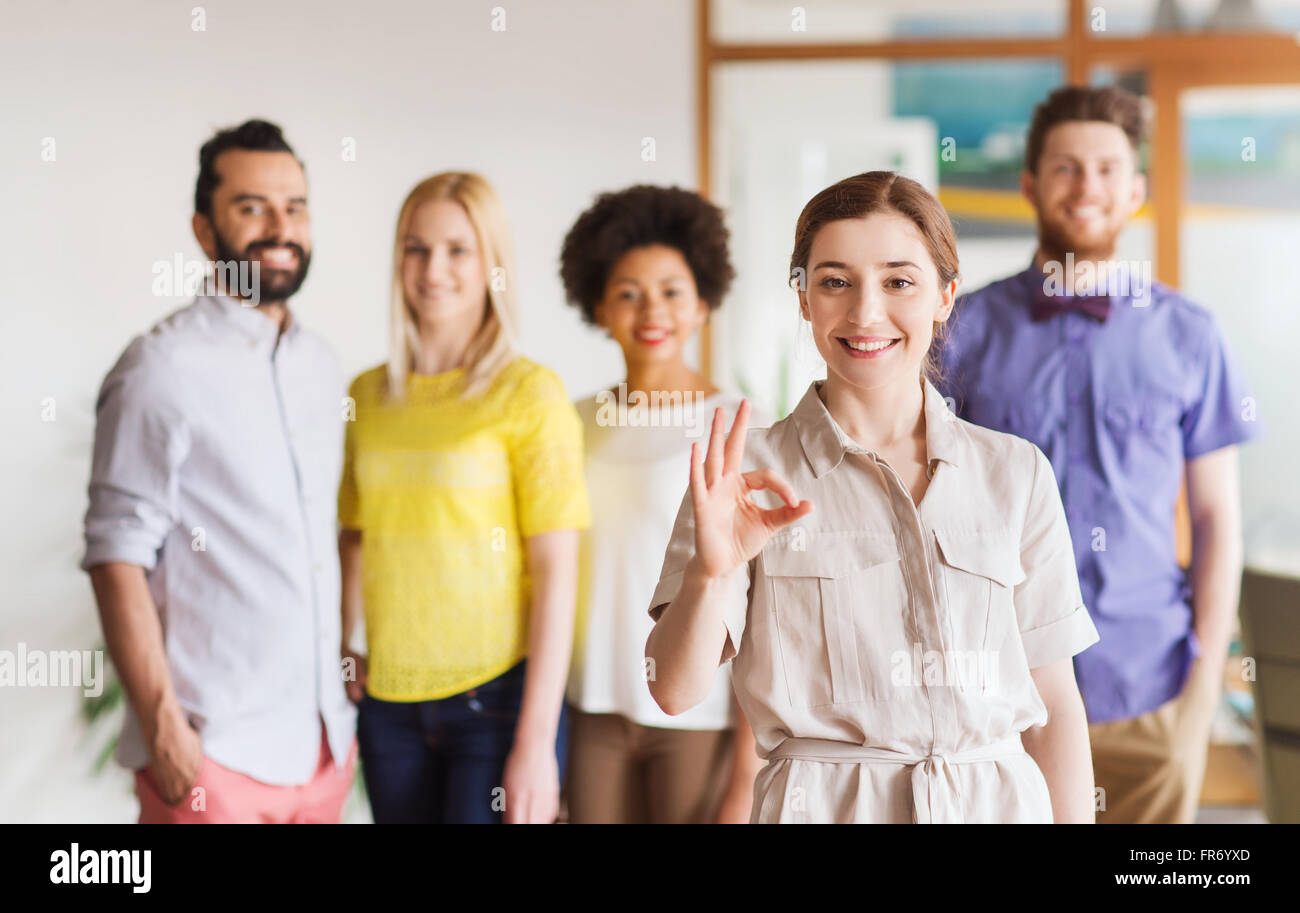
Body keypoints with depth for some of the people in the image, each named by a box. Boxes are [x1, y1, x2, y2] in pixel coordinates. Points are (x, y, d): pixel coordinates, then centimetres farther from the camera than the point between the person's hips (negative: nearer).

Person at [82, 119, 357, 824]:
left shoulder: (322, 366, 11)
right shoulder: (163, 367, -9)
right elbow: (118, 558, -12)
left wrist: (352, 665, 12)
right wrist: (163, 728, -16)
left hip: (325, 737, 6)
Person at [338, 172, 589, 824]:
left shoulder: (529, 393, -5)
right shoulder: (368, 395, 8)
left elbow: (556, 571, -8)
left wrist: (536, 742, -12)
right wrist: (339, 648, 2)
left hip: (497, 696, -4)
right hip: (389, 701, 4)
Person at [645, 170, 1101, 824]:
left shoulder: (1016, 474, 4)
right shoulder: (748, 475, -1)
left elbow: (1055, 705, 5)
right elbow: (675, 691, -10)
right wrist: (710, 571, -26)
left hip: (999, 798, 2)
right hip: (822, 802, -1)